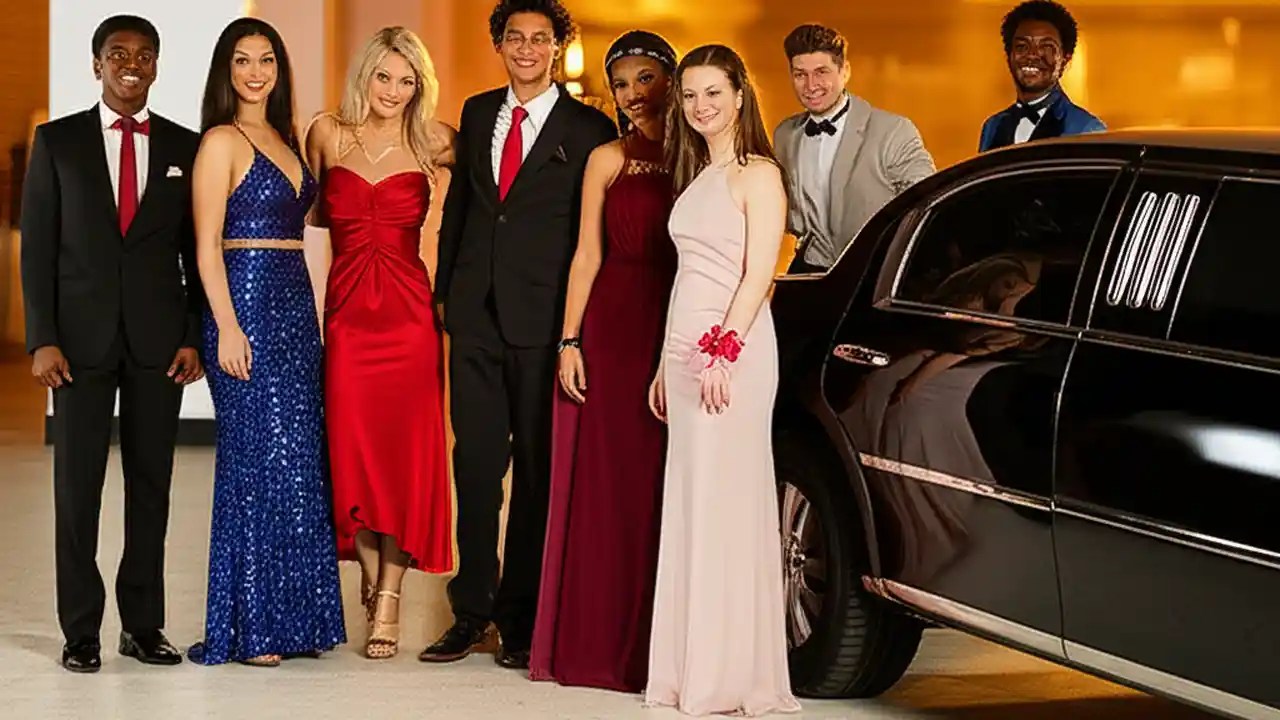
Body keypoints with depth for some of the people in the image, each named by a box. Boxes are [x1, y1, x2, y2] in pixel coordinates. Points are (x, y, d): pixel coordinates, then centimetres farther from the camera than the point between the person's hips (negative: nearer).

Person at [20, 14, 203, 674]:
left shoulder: (185, 148, 7)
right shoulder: (57, 141, 4)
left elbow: (197, 252, 8)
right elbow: (36, 247, 1)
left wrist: (194, 337, -1)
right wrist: (42, 340, -7)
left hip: (159, 340, 1)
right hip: (82, 337, -1)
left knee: (151, 484, 5)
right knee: (78, 484, 1)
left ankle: (143, 624, 14)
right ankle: (81, 630, 8)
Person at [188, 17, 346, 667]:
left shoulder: (284, 139, 17)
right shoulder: (221, 141, -6)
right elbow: (207, 244, -11)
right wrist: (226, 328, -17)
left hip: (295, 307, 8)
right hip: (246, 303, -8)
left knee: (299, 460, 7)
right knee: (259, 459, -7)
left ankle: (291, 617, 13)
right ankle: (247, 628, 0)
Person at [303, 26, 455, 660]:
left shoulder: (432, 143, 4)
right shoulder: (327, 134, 6)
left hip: (408, 310, -1)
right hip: (347, 311, 1)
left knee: (404, 451, -1)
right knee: (352, 450, 0)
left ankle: (389, 601, 7)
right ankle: (373, 585, 20)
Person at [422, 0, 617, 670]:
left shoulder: (588, 128, -2)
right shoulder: (477, 113, 13)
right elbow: (458, 204, 17)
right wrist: (445, 289, 11)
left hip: (543, 318, -4)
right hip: (476, 312, 4)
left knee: (537, 467, 3)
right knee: (476, 461, 6)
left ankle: (522, 617, 11)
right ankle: (472, 609, 14)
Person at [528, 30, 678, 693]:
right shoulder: (608, 160, 6)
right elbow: (588, 255, 4)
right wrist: (569, 341, -4)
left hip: (677, 335, 1)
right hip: (611, 327, 0)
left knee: (659, 488, 3)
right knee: (600, 484, 2)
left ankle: (651, 647, 11)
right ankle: (594, 641, 9)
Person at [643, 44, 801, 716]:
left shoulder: (758, 174, -6)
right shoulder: (695, 177, 18)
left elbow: (758, 273, -14)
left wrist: (723, 352, -22)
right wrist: (667, 363, 17)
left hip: (732, 347, -8)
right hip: (684, 351, 8)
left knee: (727, 503, -7)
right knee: (689, 506, 7)